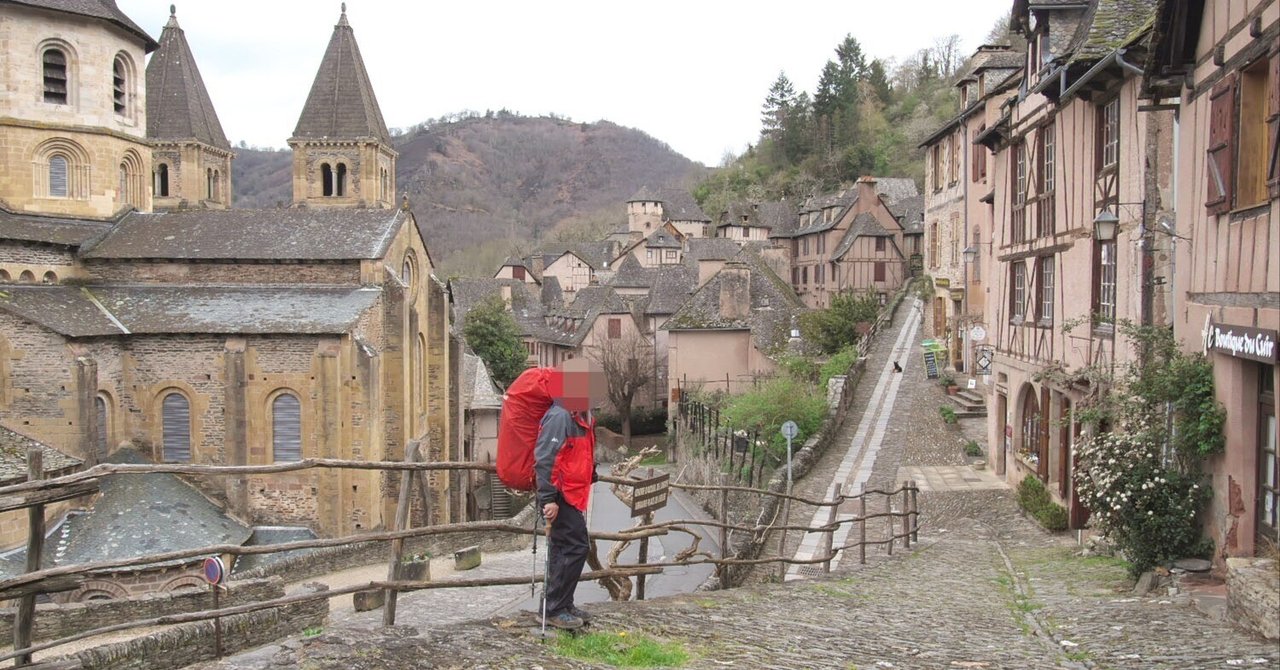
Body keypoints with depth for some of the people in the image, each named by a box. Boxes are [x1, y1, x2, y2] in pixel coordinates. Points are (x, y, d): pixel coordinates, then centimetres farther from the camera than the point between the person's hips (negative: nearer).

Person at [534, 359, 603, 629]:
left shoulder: (581, 417, 15)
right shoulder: (560, 416, -18)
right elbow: (544, 459, -24)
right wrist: (548, 499, -27)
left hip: (573, 495, 10)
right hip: (561, 496, -10)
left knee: (566, 549, 15)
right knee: (575, 547, -10)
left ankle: (562, 606, 25)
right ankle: (555, 610, -2)